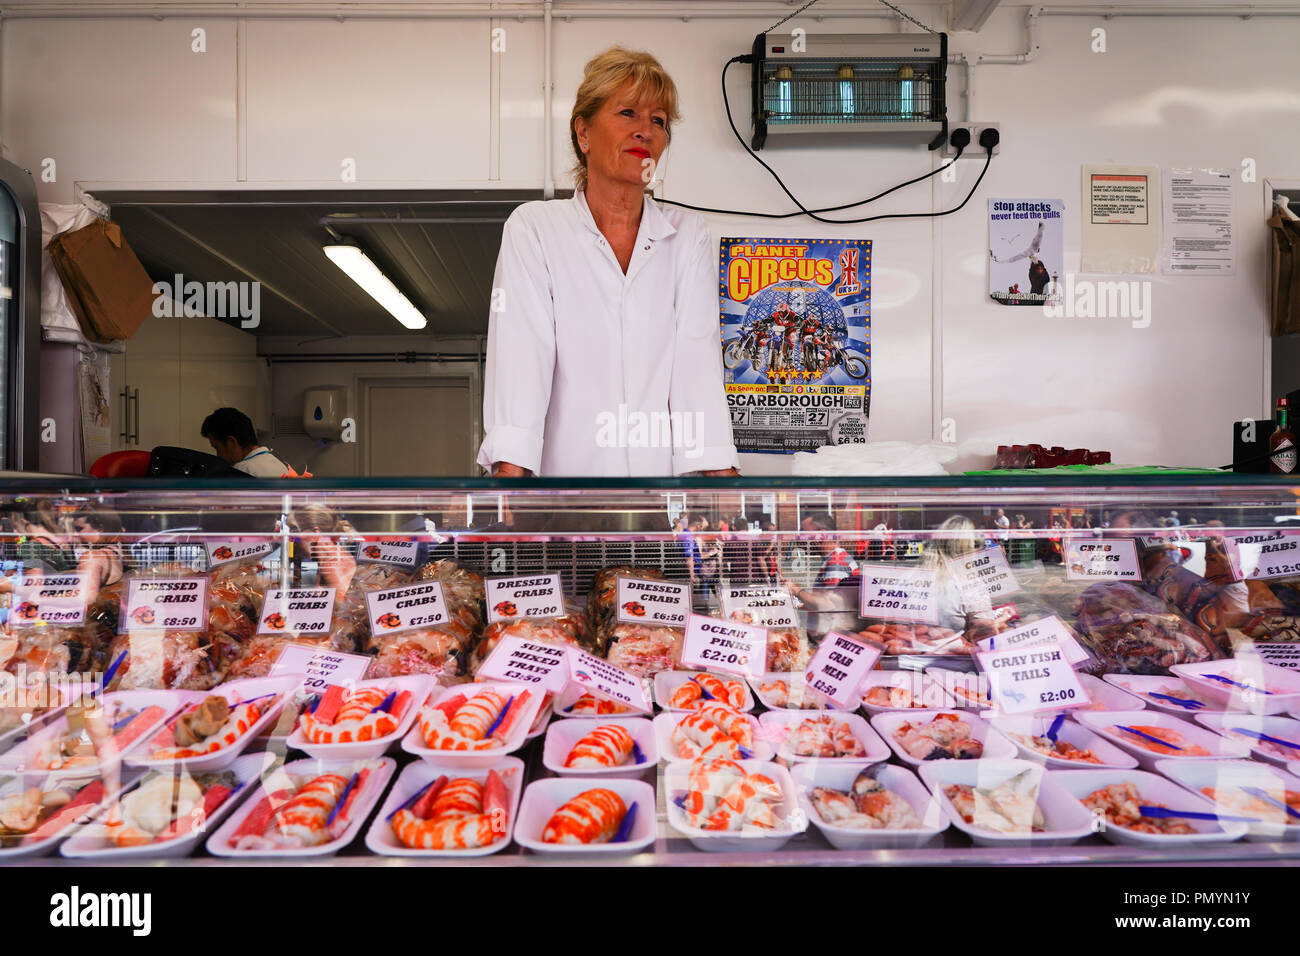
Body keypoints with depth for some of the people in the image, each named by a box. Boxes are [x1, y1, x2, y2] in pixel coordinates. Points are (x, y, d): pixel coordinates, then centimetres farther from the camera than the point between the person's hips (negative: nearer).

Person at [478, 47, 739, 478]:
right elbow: (520, 352, -7)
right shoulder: (533, 228, 6)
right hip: (566, 467, -1)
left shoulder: (690, 238, 12)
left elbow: (697, 359, 1)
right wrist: (510, 470, -20)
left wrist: (721, 473, -12)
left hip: (663, 475, 2)